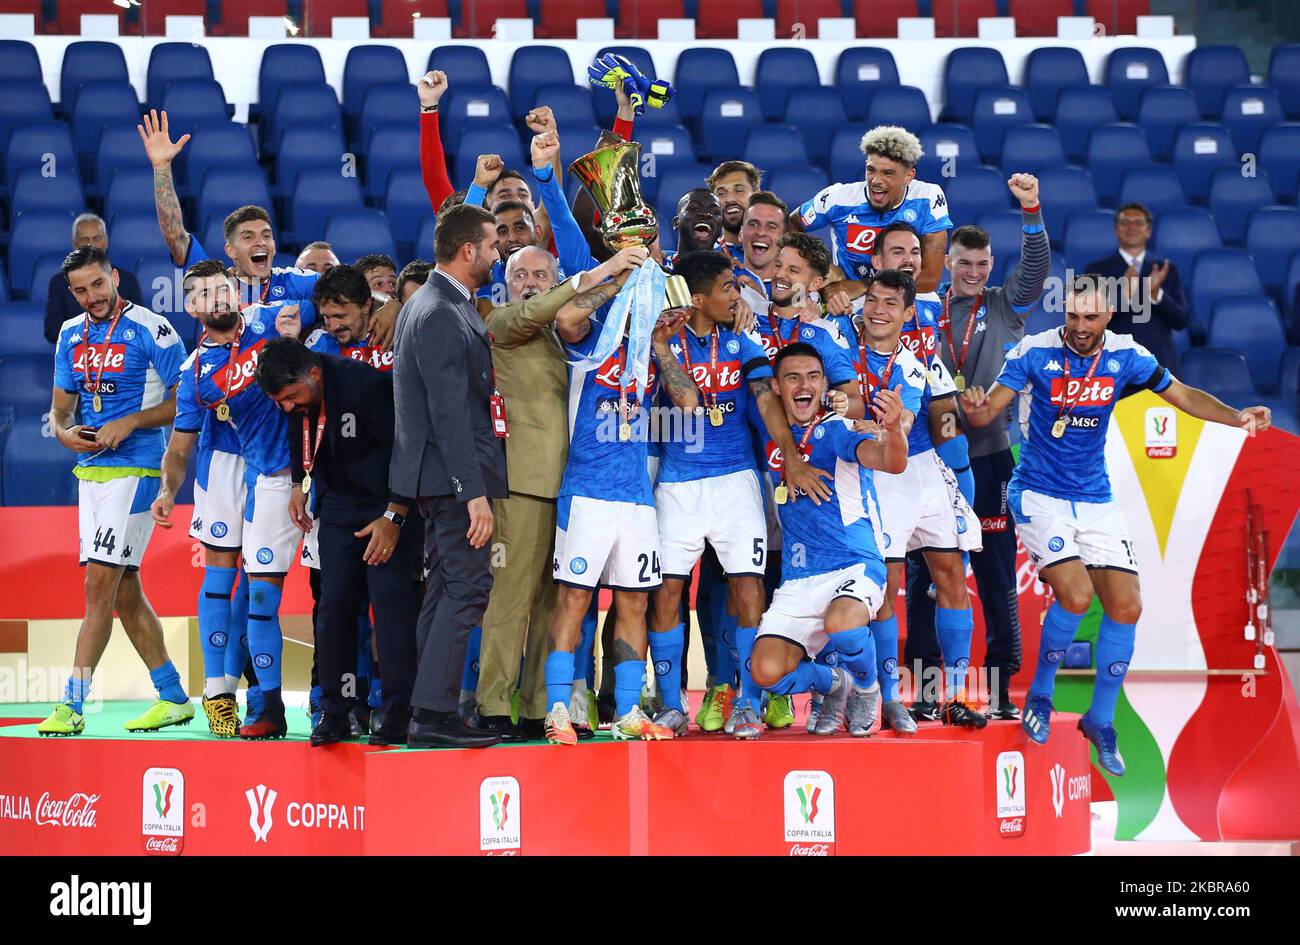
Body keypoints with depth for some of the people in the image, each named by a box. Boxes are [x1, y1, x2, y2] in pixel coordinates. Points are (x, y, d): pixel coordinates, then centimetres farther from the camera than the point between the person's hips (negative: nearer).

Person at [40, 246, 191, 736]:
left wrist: (129, 423, -16)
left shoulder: (150, 329, -8)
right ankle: (173, 697, 19)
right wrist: (63, 431, -3)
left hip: (134, 470, -8)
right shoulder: (71, 334, 12)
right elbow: (60, 406, 18)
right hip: (90, 470, 8)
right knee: (124, 591, 10)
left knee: (99, 586, -12)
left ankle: (72, 705, -12)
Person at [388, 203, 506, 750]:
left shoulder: (437, 304, 15)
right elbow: (450, 414, -22)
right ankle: (432, 715, -12)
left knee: (444, 590, 12)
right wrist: (475, 493, -24)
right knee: (468, 587, -10)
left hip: (440, 478, 11)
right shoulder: (440, 316, -18)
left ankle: (430, 715, 15)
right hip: (453, 472, -11)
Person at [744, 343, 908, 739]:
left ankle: (868, 688, -3)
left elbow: (890, 461, -22)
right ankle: (834, 684, 17)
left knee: (840, 625, -38)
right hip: (797, 582, 5)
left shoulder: (836, 429, -4)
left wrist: (893, 429, -45)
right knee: (767, 672, -17)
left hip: (854, 566, -4)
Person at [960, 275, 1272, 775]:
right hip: (1039, 495, -4)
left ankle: (1100, 720, 15)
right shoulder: (1035, 352, -13)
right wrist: (975, 409, -42)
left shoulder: (1125, 355, -3)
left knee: (1126, 607, -3)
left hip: (1096, 500, 4)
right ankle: (1040, 695, 1)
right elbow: (988, 410, -17)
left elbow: (1183, 395, 6)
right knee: (1075, 593, -23)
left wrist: (1236, 416, -10)